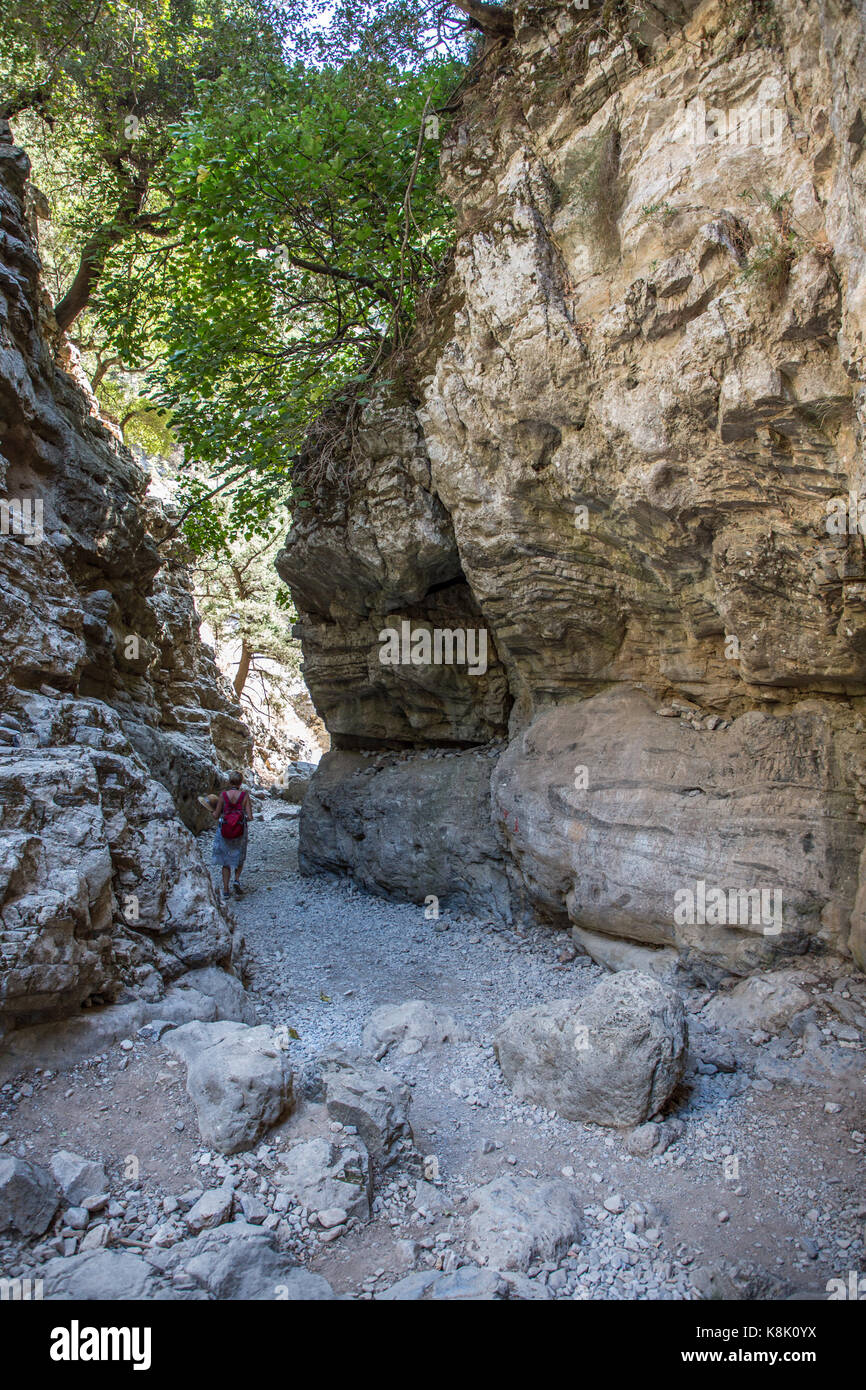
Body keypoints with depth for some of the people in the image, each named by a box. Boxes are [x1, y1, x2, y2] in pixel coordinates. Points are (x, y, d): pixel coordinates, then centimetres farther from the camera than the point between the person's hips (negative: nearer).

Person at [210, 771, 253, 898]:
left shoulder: (223, 795, -9)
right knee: (239, 858, 23)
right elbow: (250, 817, -12)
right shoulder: (245, 795, -10)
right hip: (240, 831, 0)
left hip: (224, 832, 0)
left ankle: (226, 890, 15)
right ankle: (237, 880, 0)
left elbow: (216, 816, -3)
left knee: (226, 861, 16)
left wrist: (212, 811, 18)